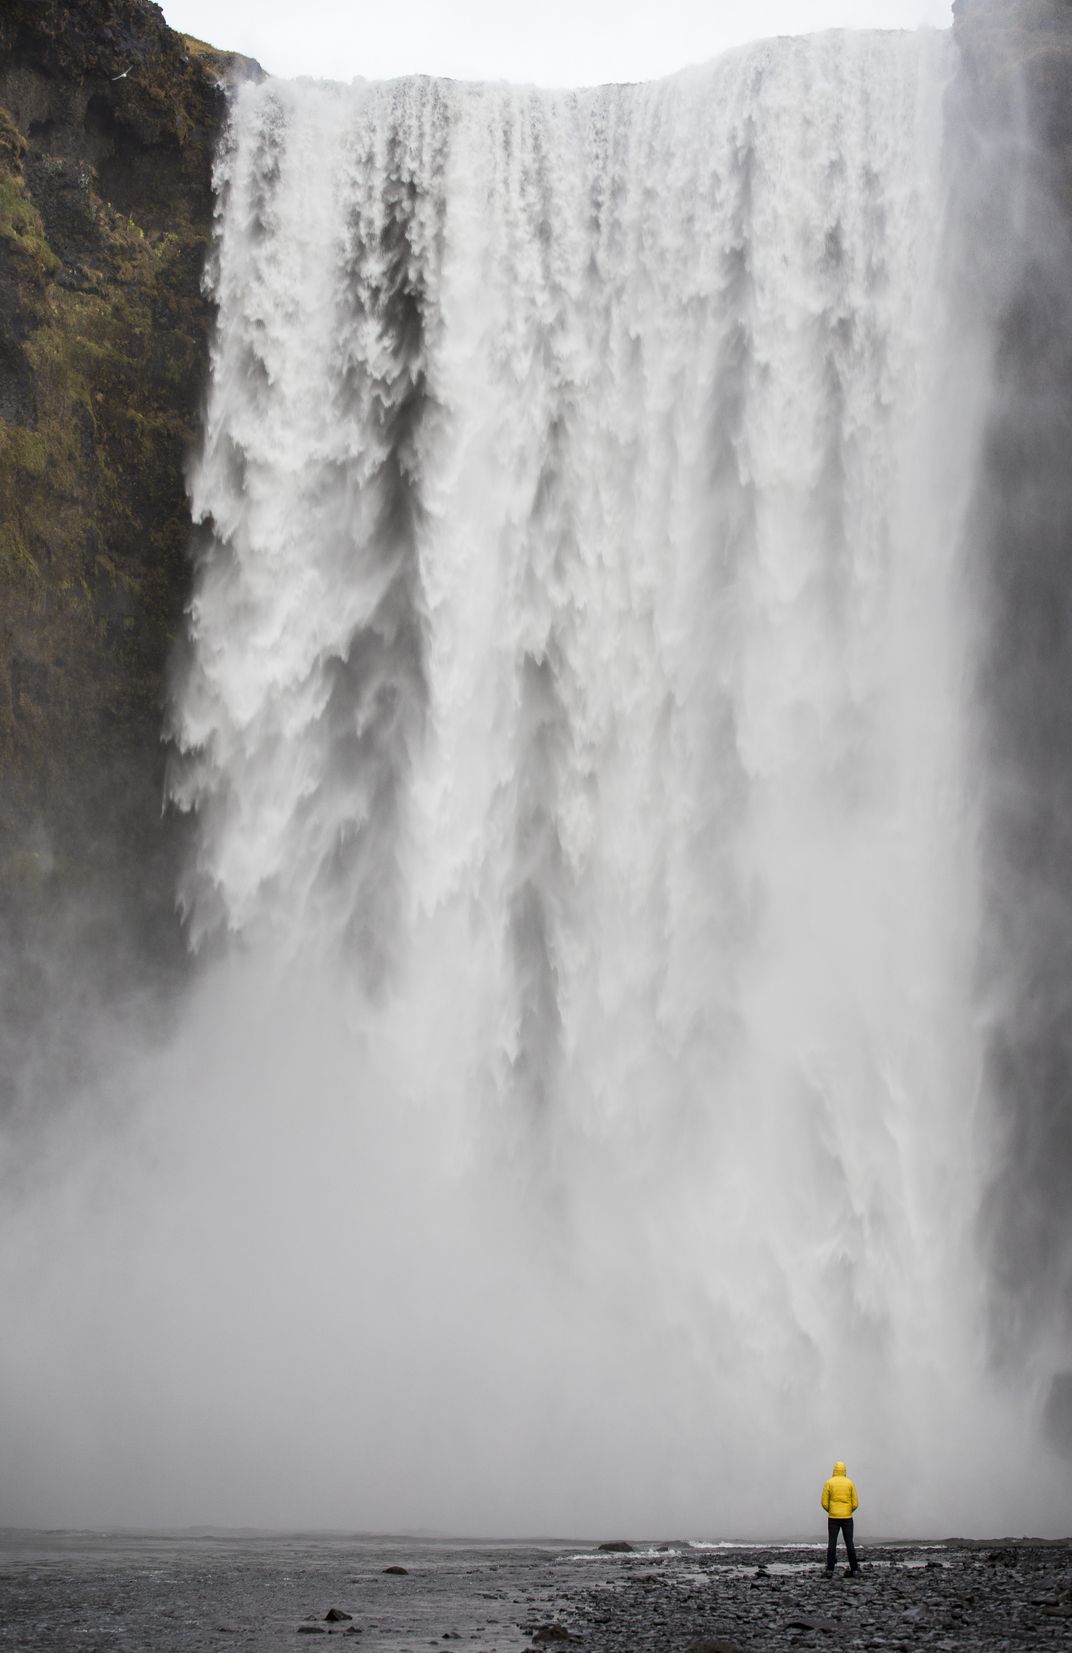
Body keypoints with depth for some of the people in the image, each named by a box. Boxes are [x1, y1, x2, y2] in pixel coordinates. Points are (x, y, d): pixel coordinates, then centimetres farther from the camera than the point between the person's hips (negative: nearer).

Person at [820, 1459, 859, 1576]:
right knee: (849, 1544, 8)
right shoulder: (850, 1483, 2)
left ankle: (830, 1570, -10)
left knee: (832, 1544, -1)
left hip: (833, 1518, -1)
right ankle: (854, 1569, 7)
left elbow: (824, 1503, -4)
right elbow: (855, 1504, -1)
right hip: (847, 1518, 1)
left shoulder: (828, 1483, -1)